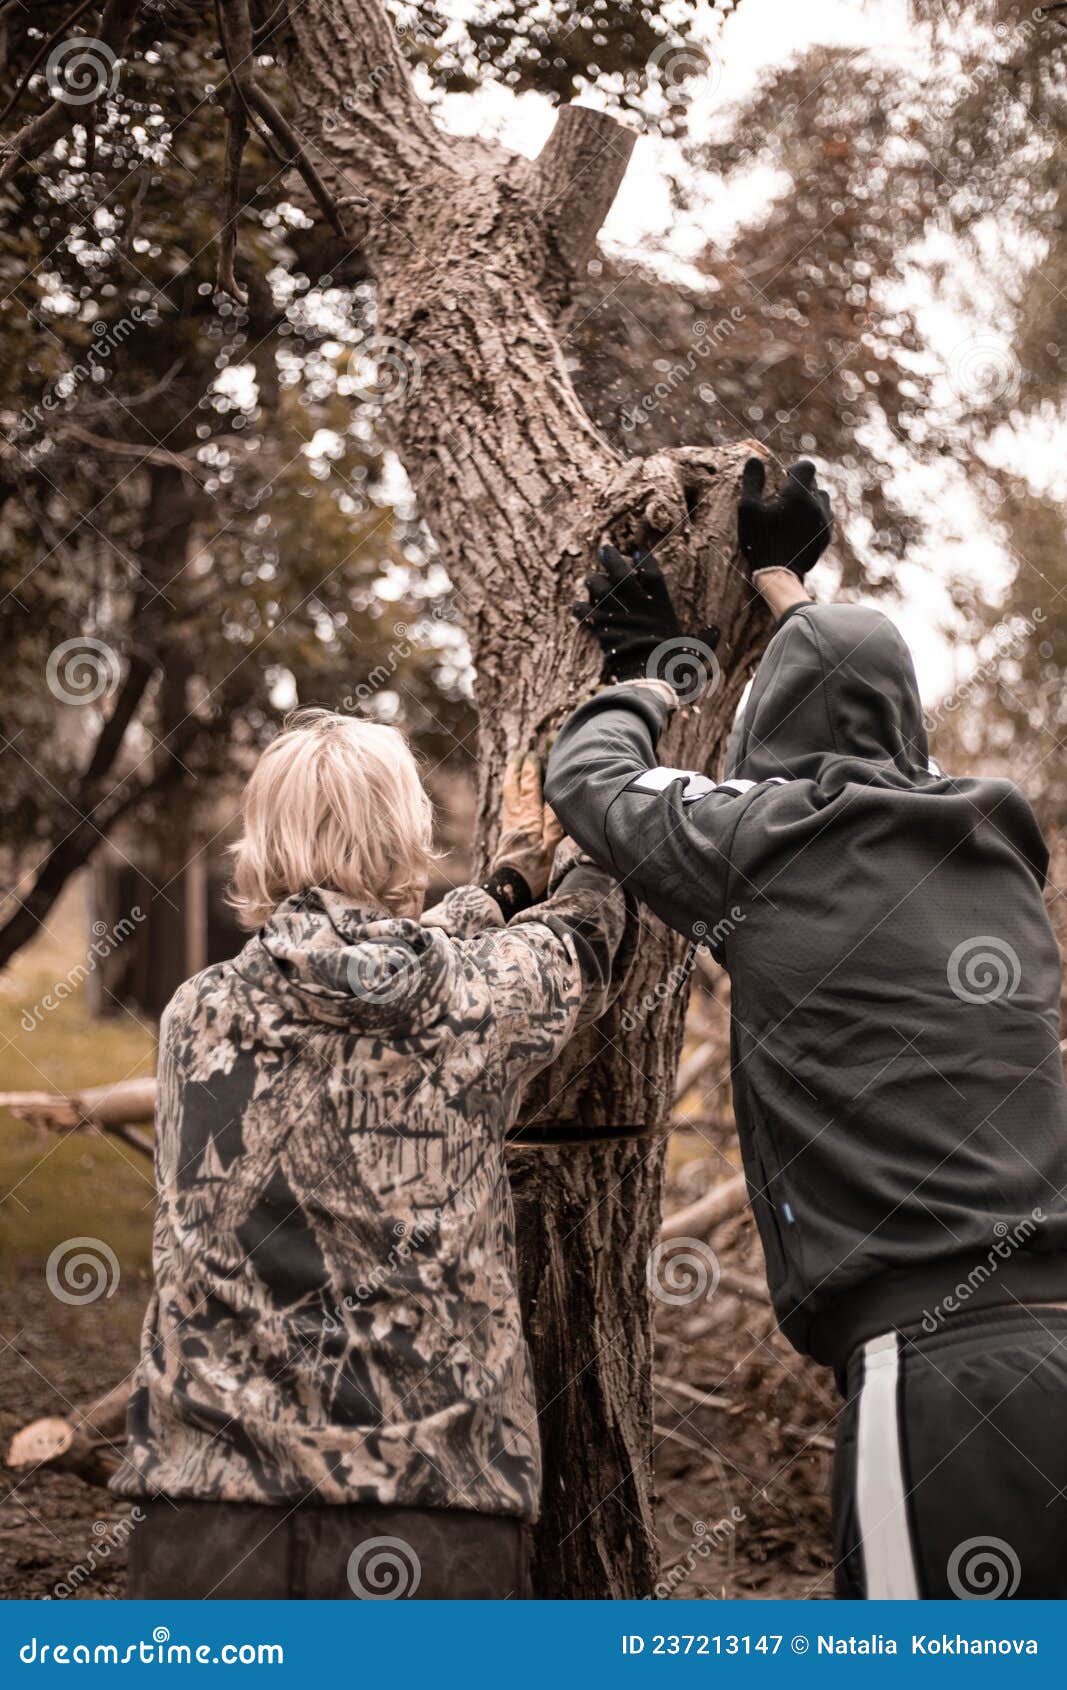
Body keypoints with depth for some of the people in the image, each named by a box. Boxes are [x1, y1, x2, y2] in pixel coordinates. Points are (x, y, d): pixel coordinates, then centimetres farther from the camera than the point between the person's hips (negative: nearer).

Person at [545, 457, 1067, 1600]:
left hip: (939, 1366, -6)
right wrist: (780, 574, 51)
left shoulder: (770, 840, -1)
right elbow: (869, 732, 38)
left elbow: (585, 779, 17)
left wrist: (644, 671, 37)